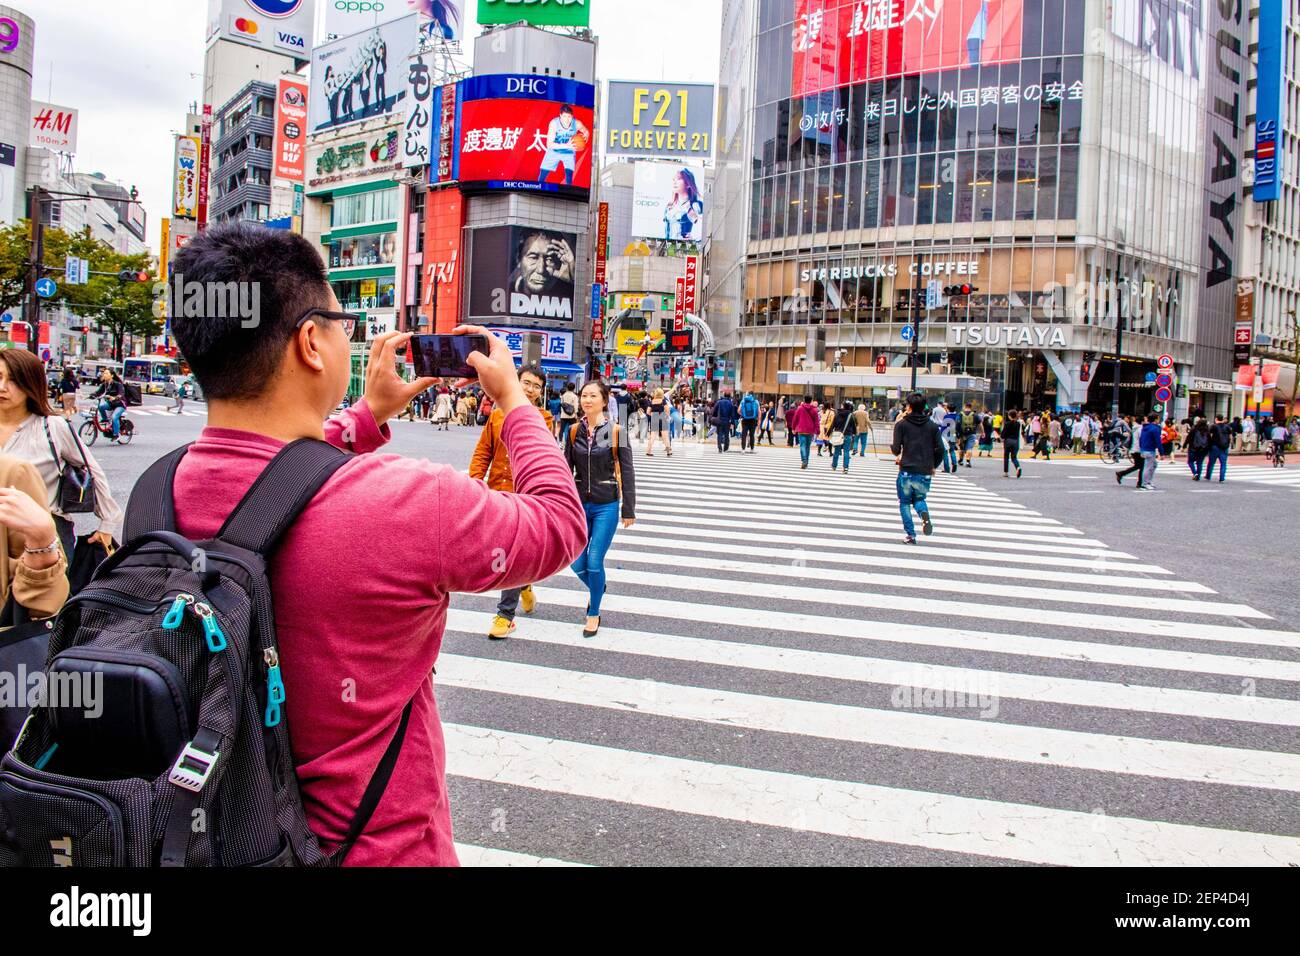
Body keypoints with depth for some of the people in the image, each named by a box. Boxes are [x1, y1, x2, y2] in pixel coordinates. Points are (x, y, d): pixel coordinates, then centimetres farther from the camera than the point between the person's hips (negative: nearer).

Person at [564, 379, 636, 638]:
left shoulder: (616, 431, -8)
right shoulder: (574, 431, 0)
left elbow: (626, 472, -6)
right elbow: (566, 470, 4)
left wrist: (629, 509, -6)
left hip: (606, 506, -3)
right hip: (579, 504, 3)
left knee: (594, 563, -5)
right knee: (577, 564, 7)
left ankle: (594, 614, 17)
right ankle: (597, 587, 41)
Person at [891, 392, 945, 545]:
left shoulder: (901, 424, -3)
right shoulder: (932, 425, 5)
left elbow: (896, 449, -6)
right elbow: (941, 449, 1)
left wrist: (892, 447, 18)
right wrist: (933, 466, 16)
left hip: (907, 471, -2)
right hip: (925, 473, 3)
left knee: (905, 503, 13)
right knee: (919, 499, 22)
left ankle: (910, 535, 6)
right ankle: (924, 514, -11)